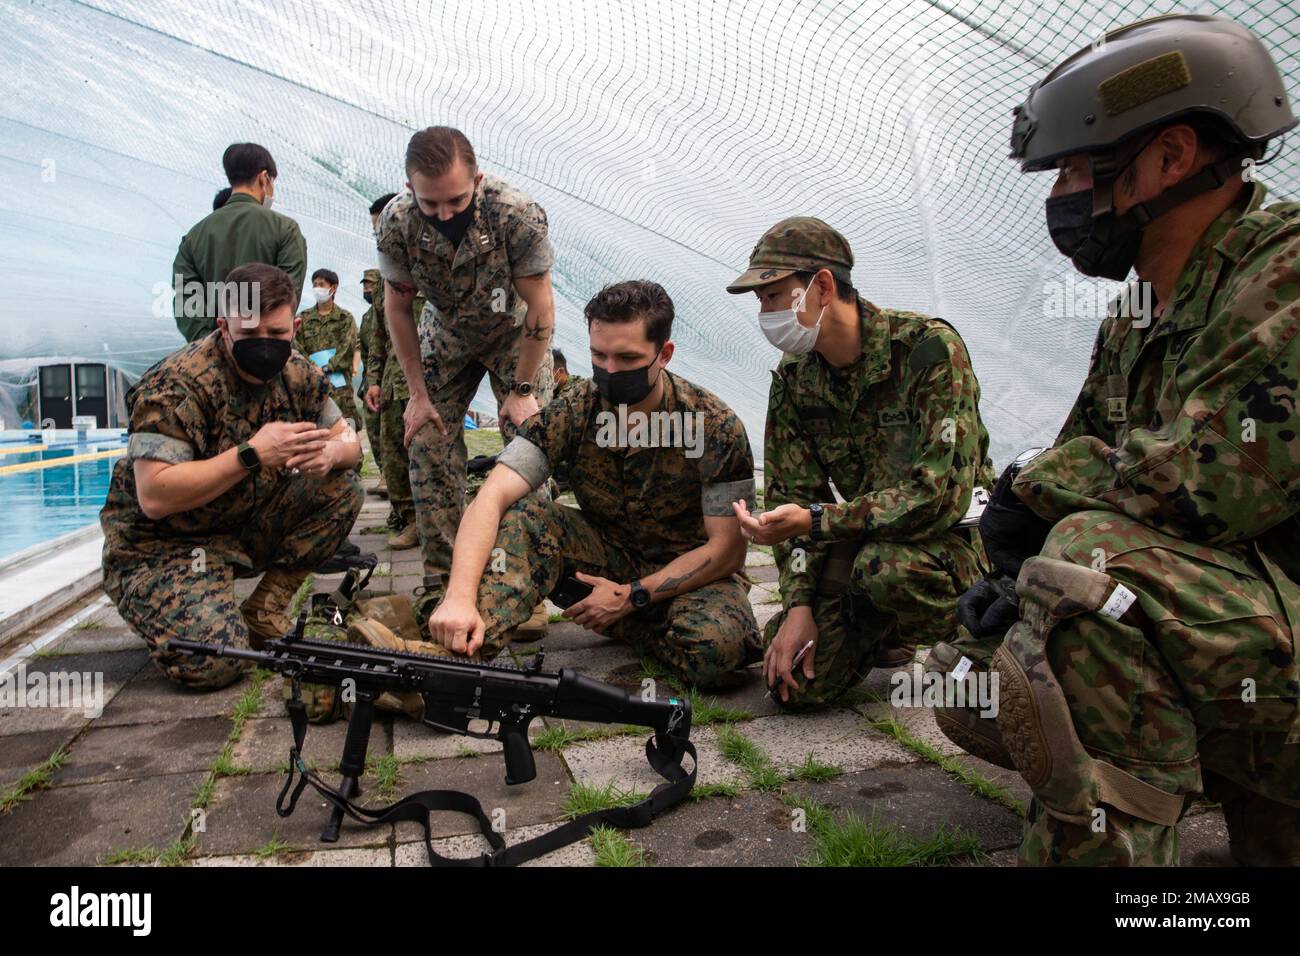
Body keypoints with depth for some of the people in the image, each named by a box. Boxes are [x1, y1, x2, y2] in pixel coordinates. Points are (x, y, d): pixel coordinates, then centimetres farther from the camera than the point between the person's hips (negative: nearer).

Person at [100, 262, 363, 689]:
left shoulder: (297, 374, -3)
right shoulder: (176, 385, -23)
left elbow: (349, 440, 5)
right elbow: (154, 497, -29)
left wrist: (331, 451, -21)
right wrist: (252, 454, -33)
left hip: (249, 526, 7)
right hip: (161, 545, -6)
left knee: (341, 488, -12)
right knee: (214, 663, -27)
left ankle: (264, 612, -3)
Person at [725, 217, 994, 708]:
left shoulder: (929, 346, -21)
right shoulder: (792, 378, -2)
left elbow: (941, 496, -28)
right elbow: (791, 498, 0)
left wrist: (816, 520, -35)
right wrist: (799, 603, -11)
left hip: (954, 537, -5)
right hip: (864, 536, 5)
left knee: (885, 565, -39)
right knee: (796, 683, -12)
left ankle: (965, 631, -3)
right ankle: (882, 632, 20)